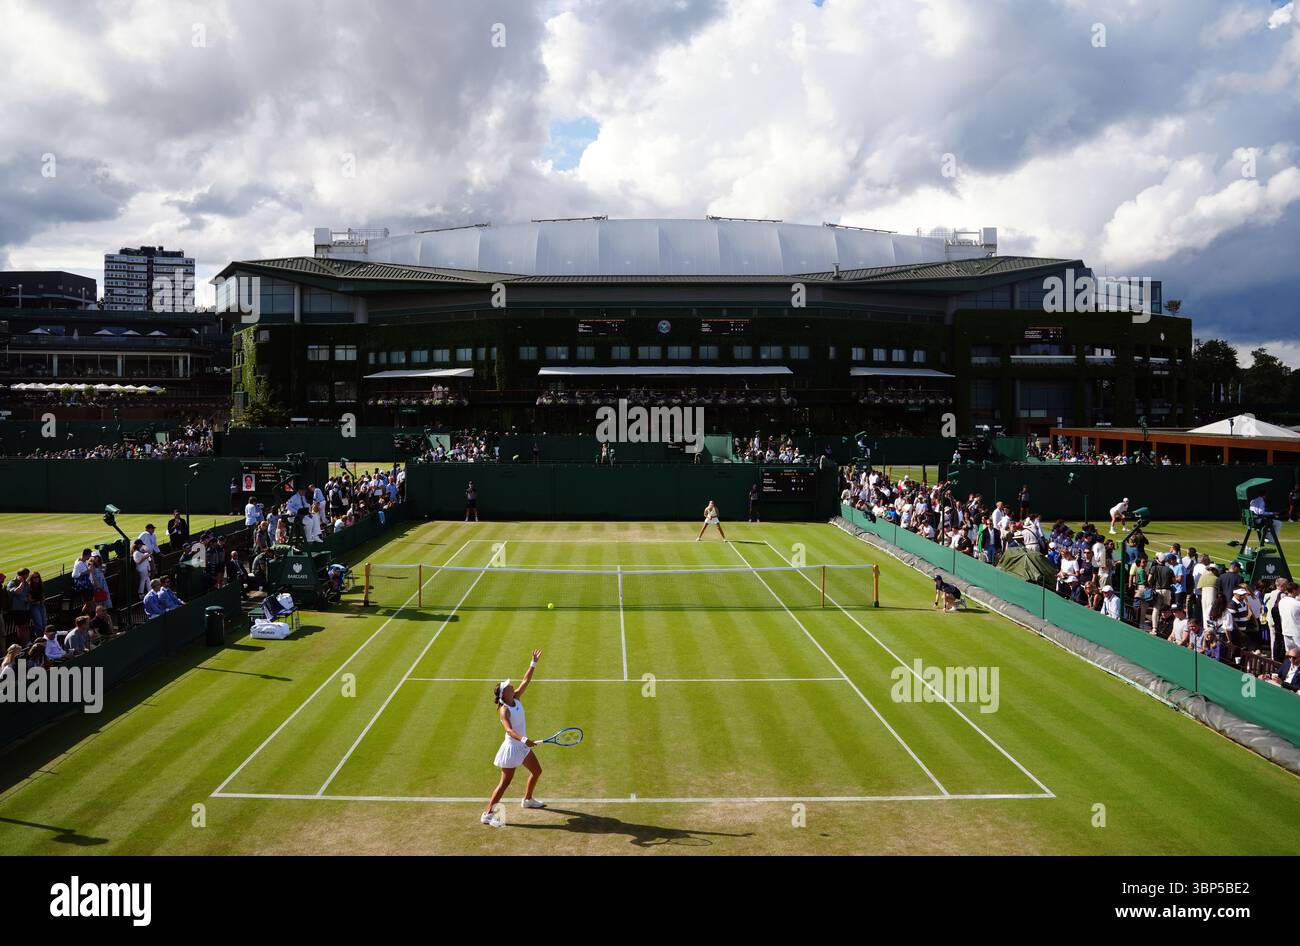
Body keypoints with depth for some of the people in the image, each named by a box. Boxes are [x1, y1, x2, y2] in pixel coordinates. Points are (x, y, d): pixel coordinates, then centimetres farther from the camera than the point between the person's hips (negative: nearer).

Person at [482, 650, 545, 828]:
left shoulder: (516, 698, -2)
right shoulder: (503, 710, -23)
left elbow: (526, 680, 3)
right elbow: (509, 730, -36)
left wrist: (534, 663, -2)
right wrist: (524, 739, -49)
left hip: (523, 745, 9)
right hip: (512, 747, -9)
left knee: (537, 771, 22)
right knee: (505, 782, -6)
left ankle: (528, 799, 44)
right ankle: (487, 814, 1)